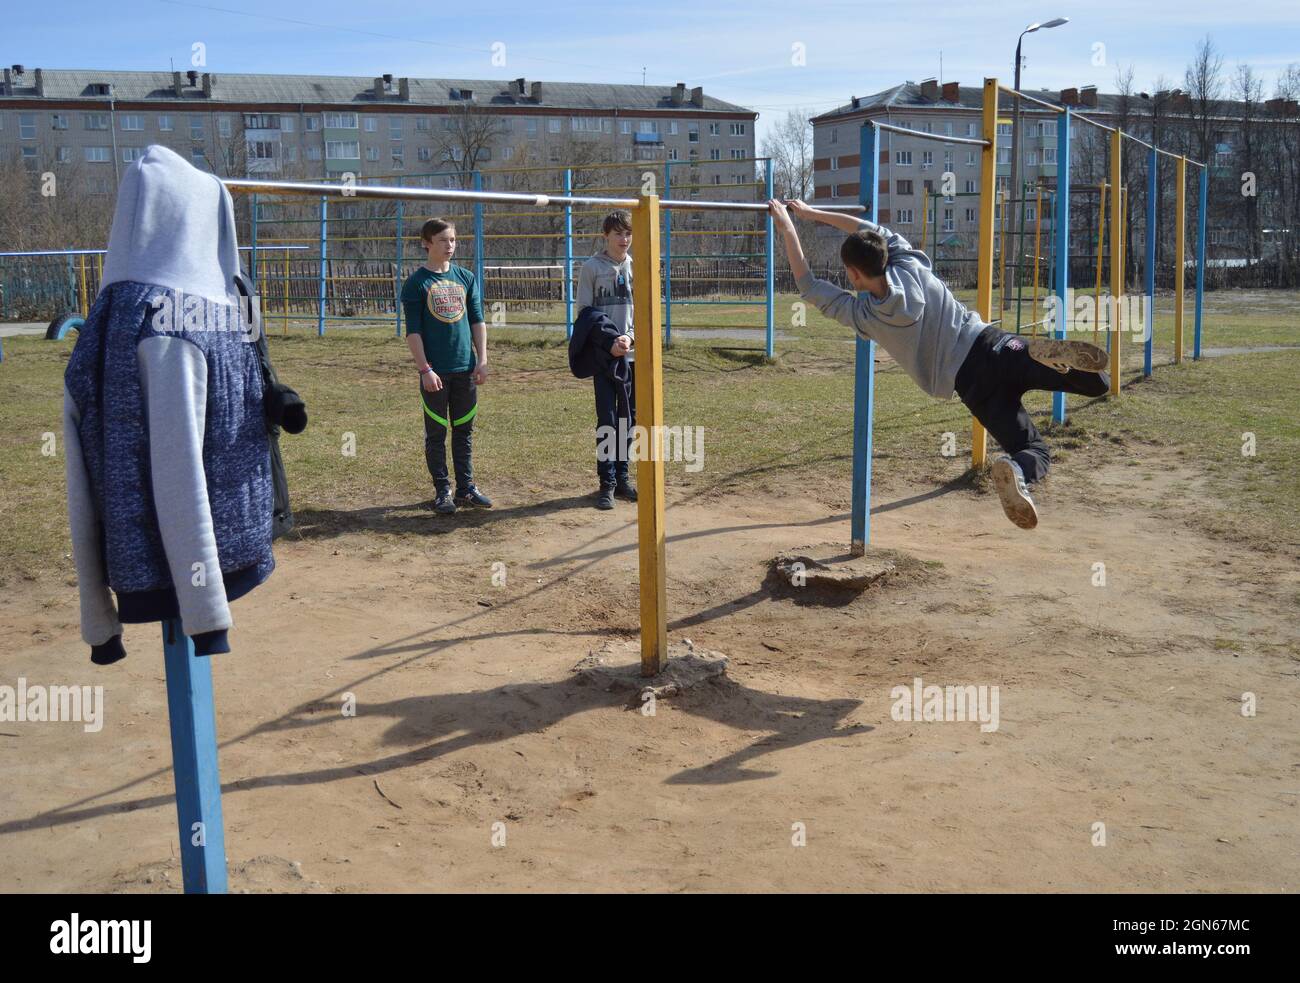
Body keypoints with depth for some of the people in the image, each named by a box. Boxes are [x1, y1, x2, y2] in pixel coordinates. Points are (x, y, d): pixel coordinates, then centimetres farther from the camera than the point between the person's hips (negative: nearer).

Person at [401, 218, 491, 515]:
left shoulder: (466, 278, 8)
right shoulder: (416, 283, -4)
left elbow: (477, 321, 10)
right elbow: (413, 331, -7)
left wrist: (482, 361, 3)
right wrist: (425, 369, -13)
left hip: (465, 368, 4)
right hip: (435, 371, -4)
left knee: (464, 430, 9)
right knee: (436, 432, 4)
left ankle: (466, 487, 17)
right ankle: (443, 490, 12)